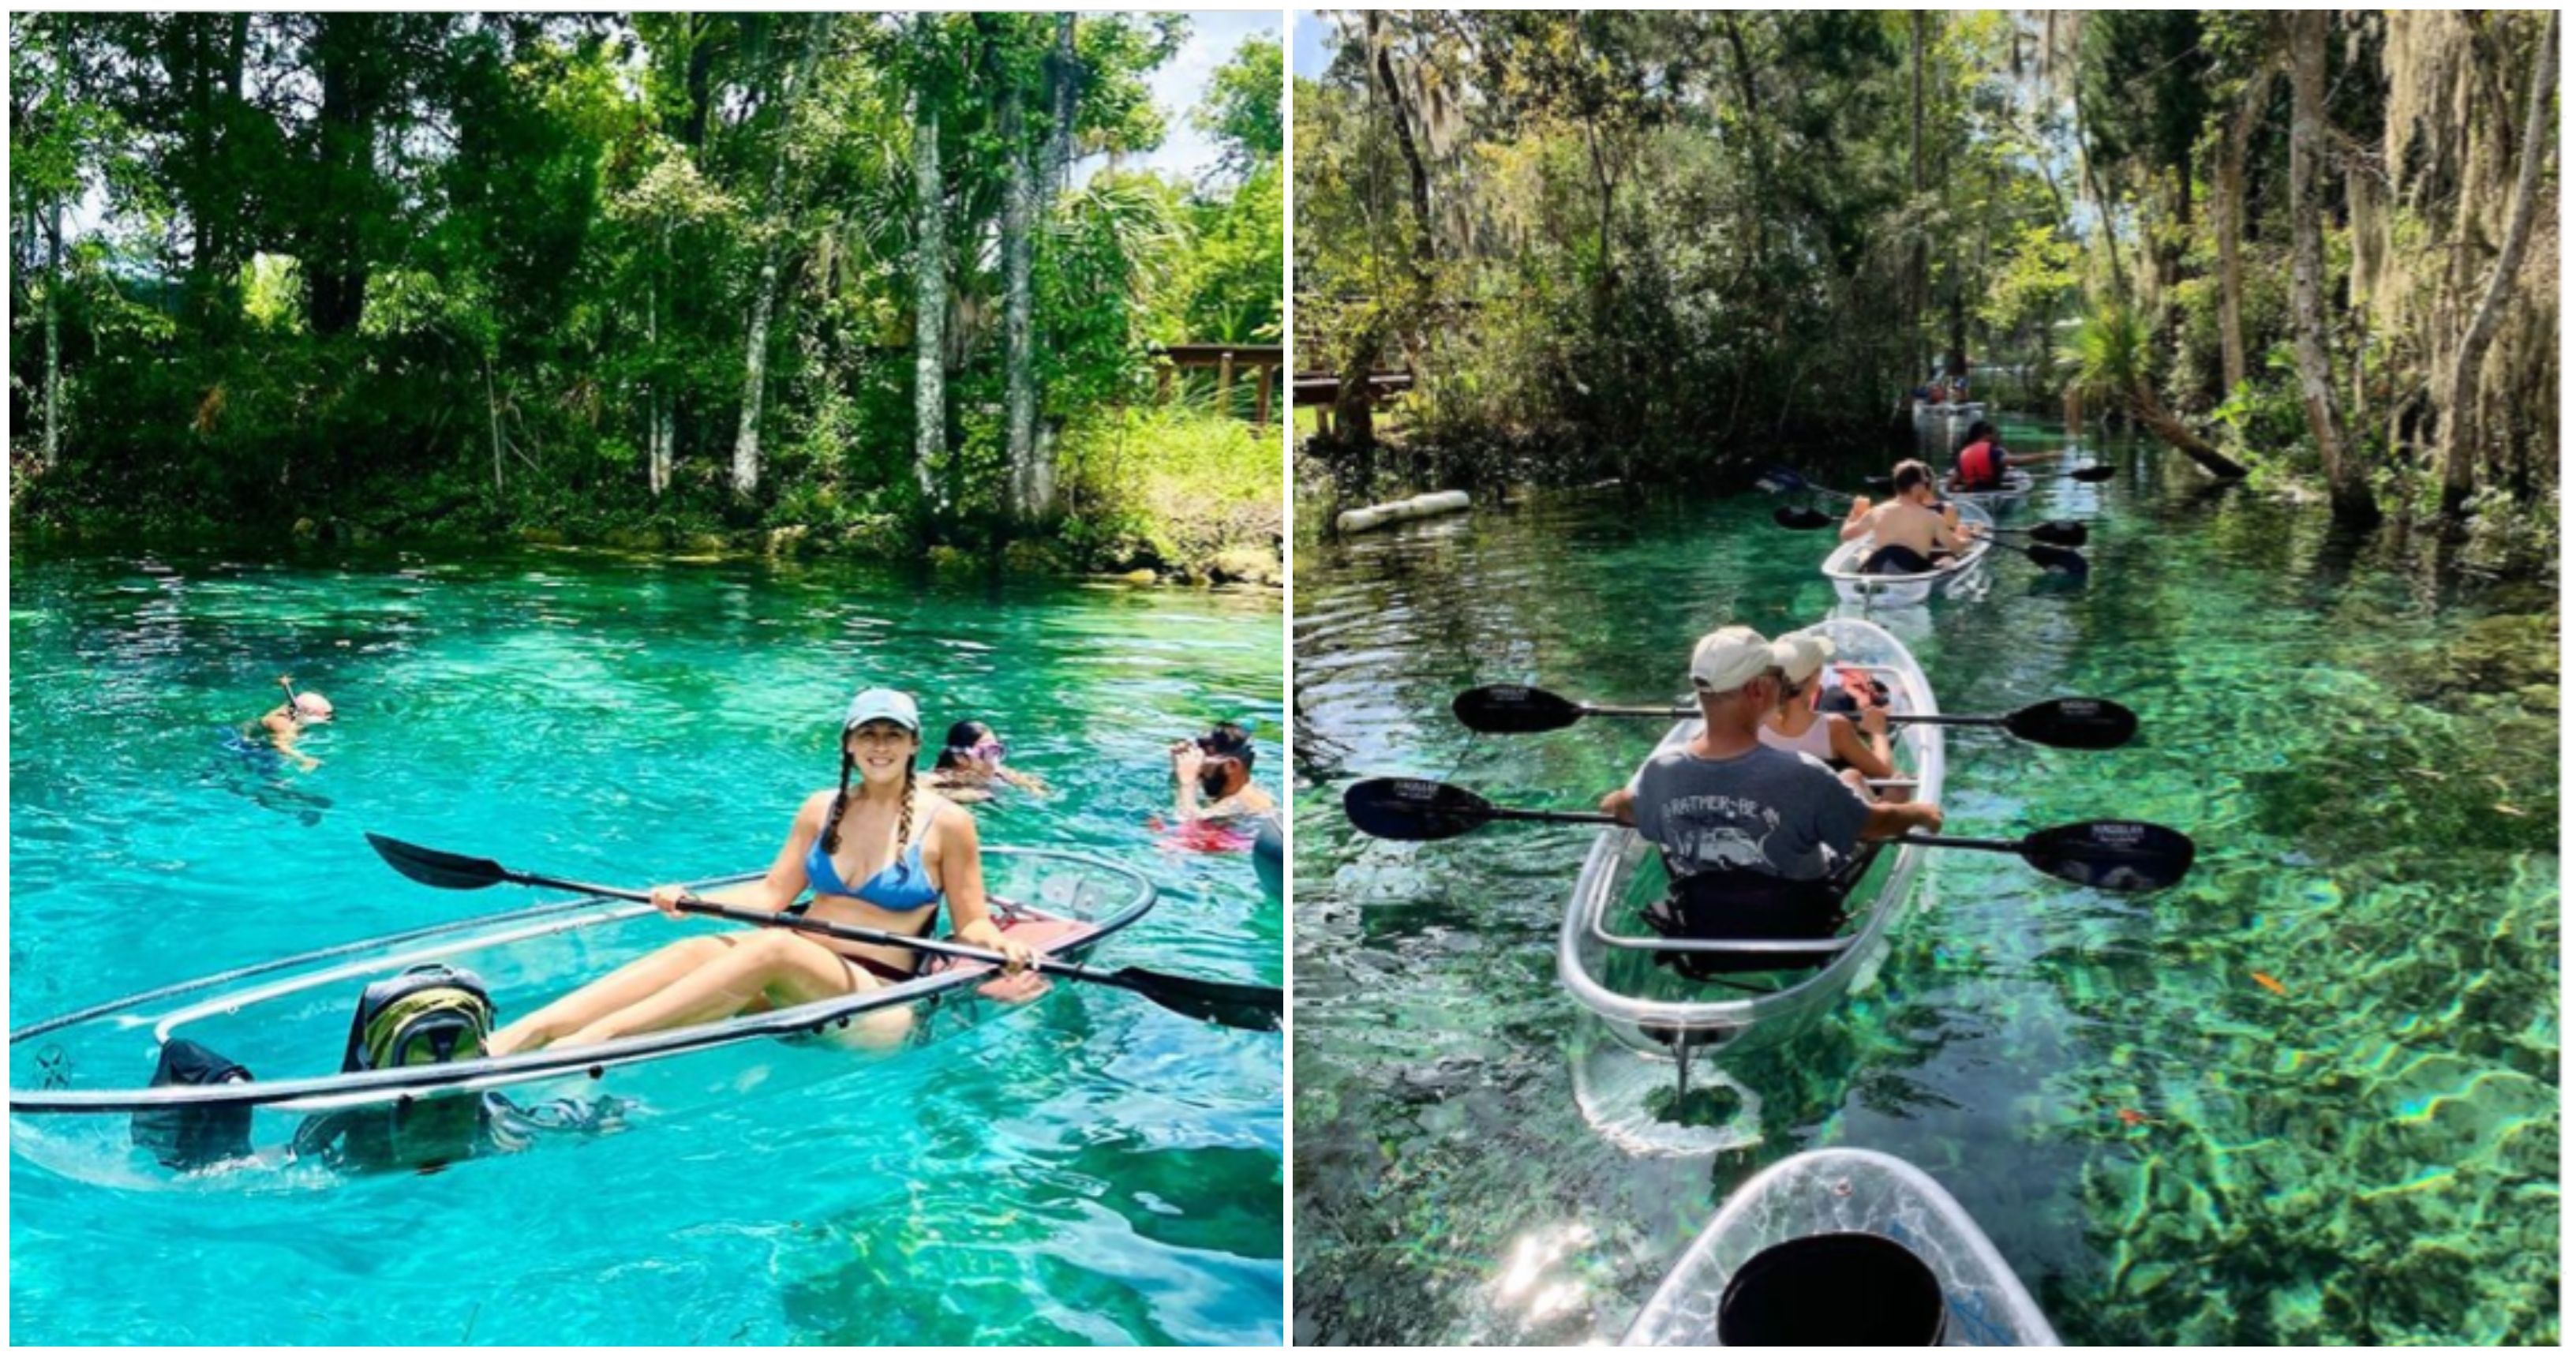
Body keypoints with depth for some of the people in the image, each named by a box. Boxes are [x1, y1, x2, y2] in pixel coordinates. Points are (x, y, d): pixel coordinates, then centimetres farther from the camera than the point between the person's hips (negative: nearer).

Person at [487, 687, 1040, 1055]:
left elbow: (971, 925, 4)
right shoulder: (822, 809, 14)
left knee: (774, 948, -35)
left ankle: (590, 1040, -49)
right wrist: (691, 899, -1)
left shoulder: (947, 822, 1)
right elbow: (772, 895, 13)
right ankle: (504, 1040, -45)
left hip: (879, 998, -4)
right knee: (695, 950, -27)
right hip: (795, 980, 5)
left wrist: (1002, 946, -18)